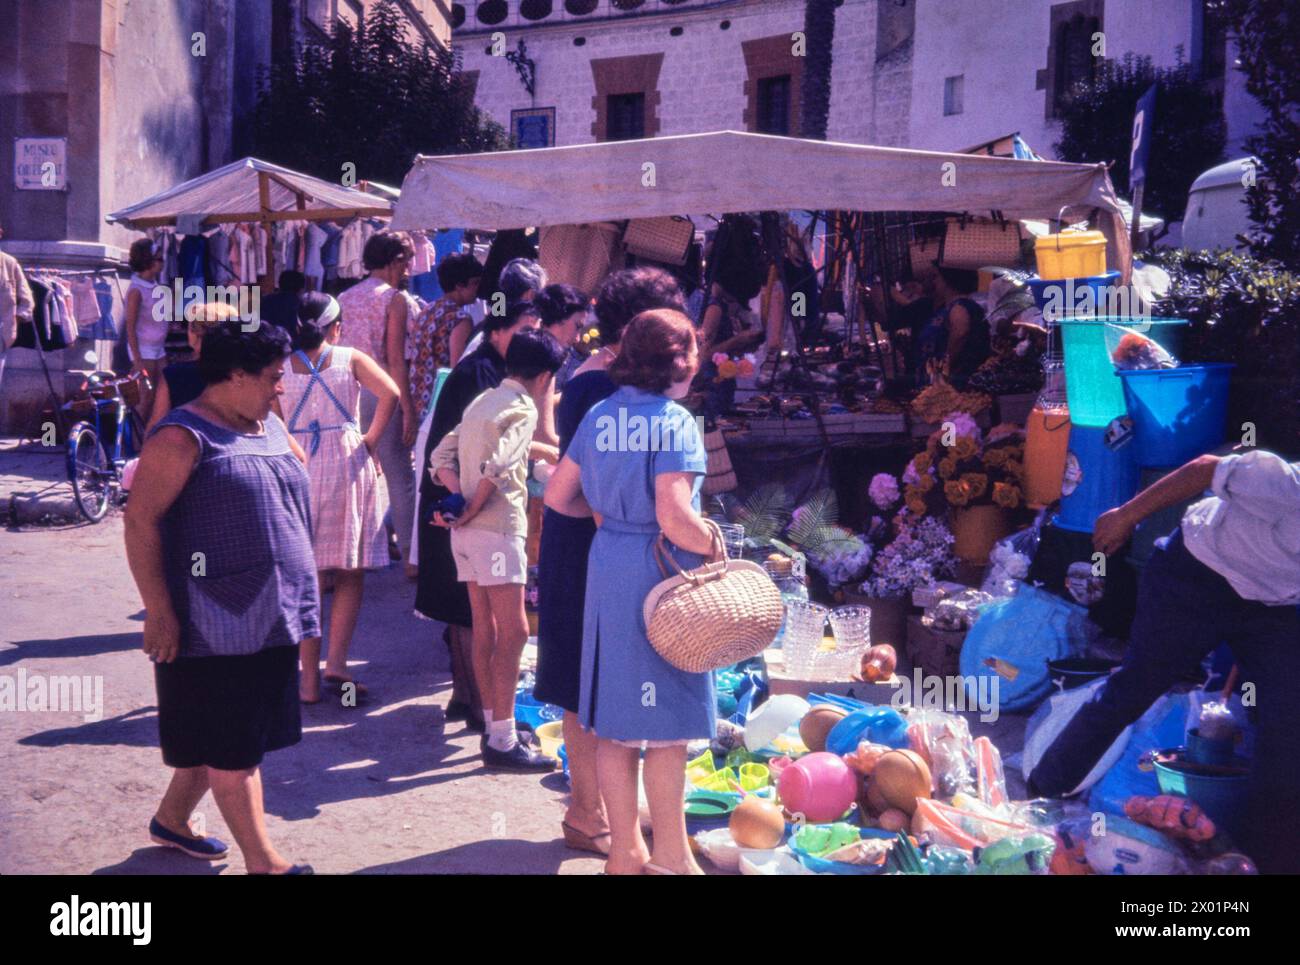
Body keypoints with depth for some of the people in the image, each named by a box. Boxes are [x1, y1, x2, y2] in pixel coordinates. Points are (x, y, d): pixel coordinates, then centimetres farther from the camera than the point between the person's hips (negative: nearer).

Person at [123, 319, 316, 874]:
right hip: (216, 621, -8)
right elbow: (140, 520, -17)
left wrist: (297, 596, 20)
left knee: (217, 737, 19)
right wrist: (159, 611, -20)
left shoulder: (270, 427, 12)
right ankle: (262, 862, 5)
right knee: (232, 744, 0)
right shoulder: (183, 437, -14)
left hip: (271, 616, 8)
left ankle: (171, 819, 38)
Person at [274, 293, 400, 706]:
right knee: (350, 575, 8)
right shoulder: (350, 359, 0)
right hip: (347, 466, -1)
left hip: (297, 470, 2)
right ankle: (336, 665, -3)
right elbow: (390, 393, -14)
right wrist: (371, 439, -4)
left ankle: (309, 679, 9)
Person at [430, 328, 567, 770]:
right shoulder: (521, 408, -10)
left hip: (468, 531, 9)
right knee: (513, 633, -5)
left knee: (486, 630, 14)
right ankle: (502, 741, -3)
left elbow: (441, 457, 13)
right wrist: (473, 510, -12)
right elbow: (495, 467, -25)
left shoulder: (483, 401, 16)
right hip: (497, 530, -9)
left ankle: (493, 725, 22)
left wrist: (463, 500, 0)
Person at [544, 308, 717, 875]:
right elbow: (673, 518, -22)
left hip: (607, 568, 7)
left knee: (614, 720, 12)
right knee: (667, 722, 5)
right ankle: (669, 855, 16)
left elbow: (557, 496, 10)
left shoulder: (600, 415, 6)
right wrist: (715, 546, -6)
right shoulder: (674, 421, -14)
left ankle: (625, 852, 23)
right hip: (660, 574, -7)